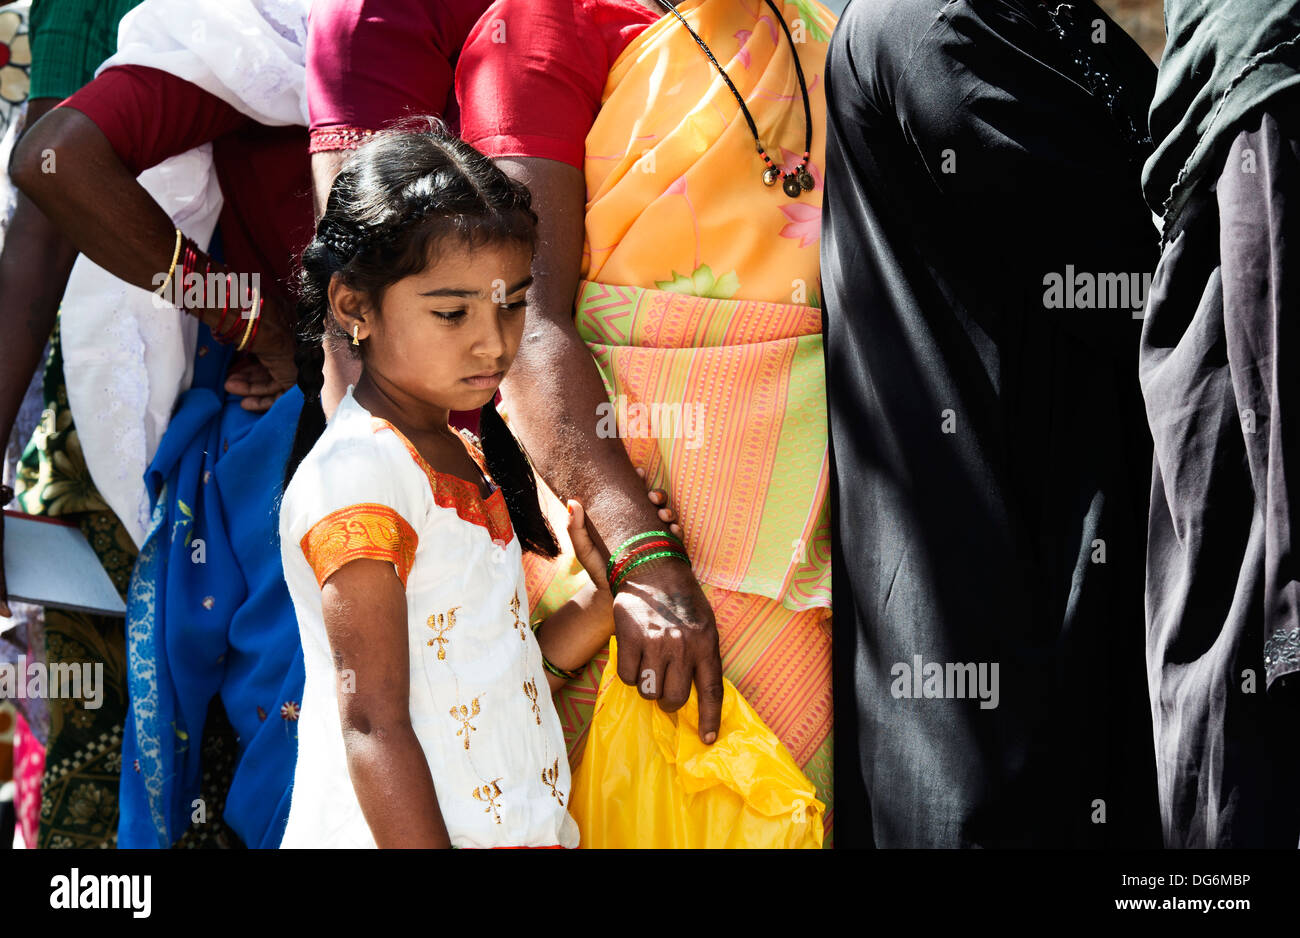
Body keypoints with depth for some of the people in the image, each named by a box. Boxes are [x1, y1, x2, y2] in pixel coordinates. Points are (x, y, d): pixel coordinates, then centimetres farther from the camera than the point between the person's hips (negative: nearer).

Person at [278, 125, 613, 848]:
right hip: (395, 840, -8)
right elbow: (373, 725, -20)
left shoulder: (462, 459, 11)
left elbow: (497, 692, 9)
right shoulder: (360, 469, -16)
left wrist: (605, 601, -2)